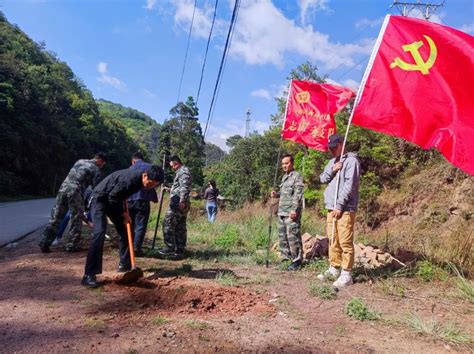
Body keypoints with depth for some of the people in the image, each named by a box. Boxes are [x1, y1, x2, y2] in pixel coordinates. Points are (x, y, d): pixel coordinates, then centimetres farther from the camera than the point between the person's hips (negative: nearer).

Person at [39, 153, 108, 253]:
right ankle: (72, 246, 9)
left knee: (55, 218, 10)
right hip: (75, 192, -6)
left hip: (63, 188, 6)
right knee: (76, 220, 6)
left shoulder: (79, 161, 22)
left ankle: (44, 244, 11)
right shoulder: (96, 169, 3)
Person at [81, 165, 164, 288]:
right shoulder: (130, 178, -33)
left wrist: (124, 212, 6)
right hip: (101, 199, -9)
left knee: (125, 231, 8)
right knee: (99, 233, -20)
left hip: (114, 200, 9)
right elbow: (112, 197, -26)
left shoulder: (139, 179, -6)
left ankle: (125, 265, 21)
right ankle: (89, 275, -18)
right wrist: (123, 213, -16)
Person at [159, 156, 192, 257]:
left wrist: (182, 201, -27)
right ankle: (180, 249, 14)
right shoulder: (181, 171, 23)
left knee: (168, 224, -8)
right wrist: (170, 190, 36)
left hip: (178, 203, -10)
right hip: (181, 204, 10)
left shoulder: (183, 171, -9)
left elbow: (184, 187, -21)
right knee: (180, 227, 10)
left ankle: (170, 248, -5)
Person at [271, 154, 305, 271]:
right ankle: (285, 258, 24)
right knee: (282, 236, 13)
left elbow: (298, 195, -15)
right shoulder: (284, 177, 19)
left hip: (291, 213, -9)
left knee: (293, 237, -6)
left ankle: (297, 260, 4)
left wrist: (294, 210, -22)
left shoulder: (297, 176, -7)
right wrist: (276, 194, 7)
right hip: (282, 212, 9)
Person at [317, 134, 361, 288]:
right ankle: (334, 268, 24)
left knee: (345, 242, -4)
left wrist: (340, 206, -17)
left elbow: (350, 185, -14)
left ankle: (346, 275, 3)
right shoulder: (332, 162, 19)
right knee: (333, 240, 13)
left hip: (345, 208, -8)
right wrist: (332, 169, -5)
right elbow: (322, 179, 14)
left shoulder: (351, 160, -7)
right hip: (331, 207, 8)